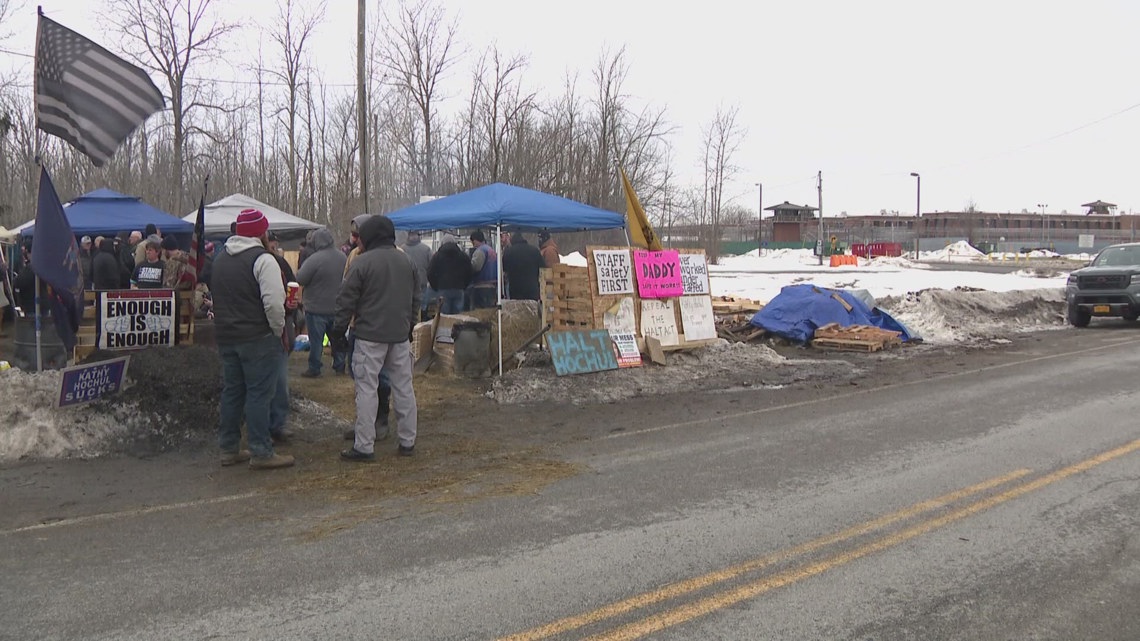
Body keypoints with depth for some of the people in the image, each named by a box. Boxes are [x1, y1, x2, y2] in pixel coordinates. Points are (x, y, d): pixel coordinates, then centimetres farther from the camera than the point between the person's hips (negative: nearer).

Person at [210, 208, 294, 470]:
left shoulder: (221, 259, 14)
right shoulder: (262, 259, -13)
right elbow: (274, 302, -22)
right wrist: (278, 330, -9)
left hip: (226, 337, 8)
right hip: (258, 338, -8)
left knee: (231, 391, 14)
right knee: (259, 393, -4)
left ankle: (228, 448, 21)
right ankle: (261, 452, -1)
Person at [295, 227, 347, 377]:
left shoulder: (315, 259, -22)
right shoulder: (342, 257, 1)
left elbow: (300, 279, -17)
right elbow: (346, 278, 13)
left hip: (316, 308, -6)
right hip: (337, 307, 6)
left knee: (316, 339, 3)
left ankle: (314, 369, 10)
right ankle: (339, 365, 23)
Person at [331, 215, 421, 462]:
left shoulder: (362, 262, -10)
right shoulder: (407, 261, 9)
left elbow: (347, 300, -8)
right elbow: (416, 298, 18)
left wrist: (339, 329, 2)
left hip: (370, 337, -5)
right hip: (400, 335, 6)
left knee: (367, 389, -2)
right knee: (403, 387, 10)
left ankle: (364, 446, 0)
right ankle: (407, 442, 16)